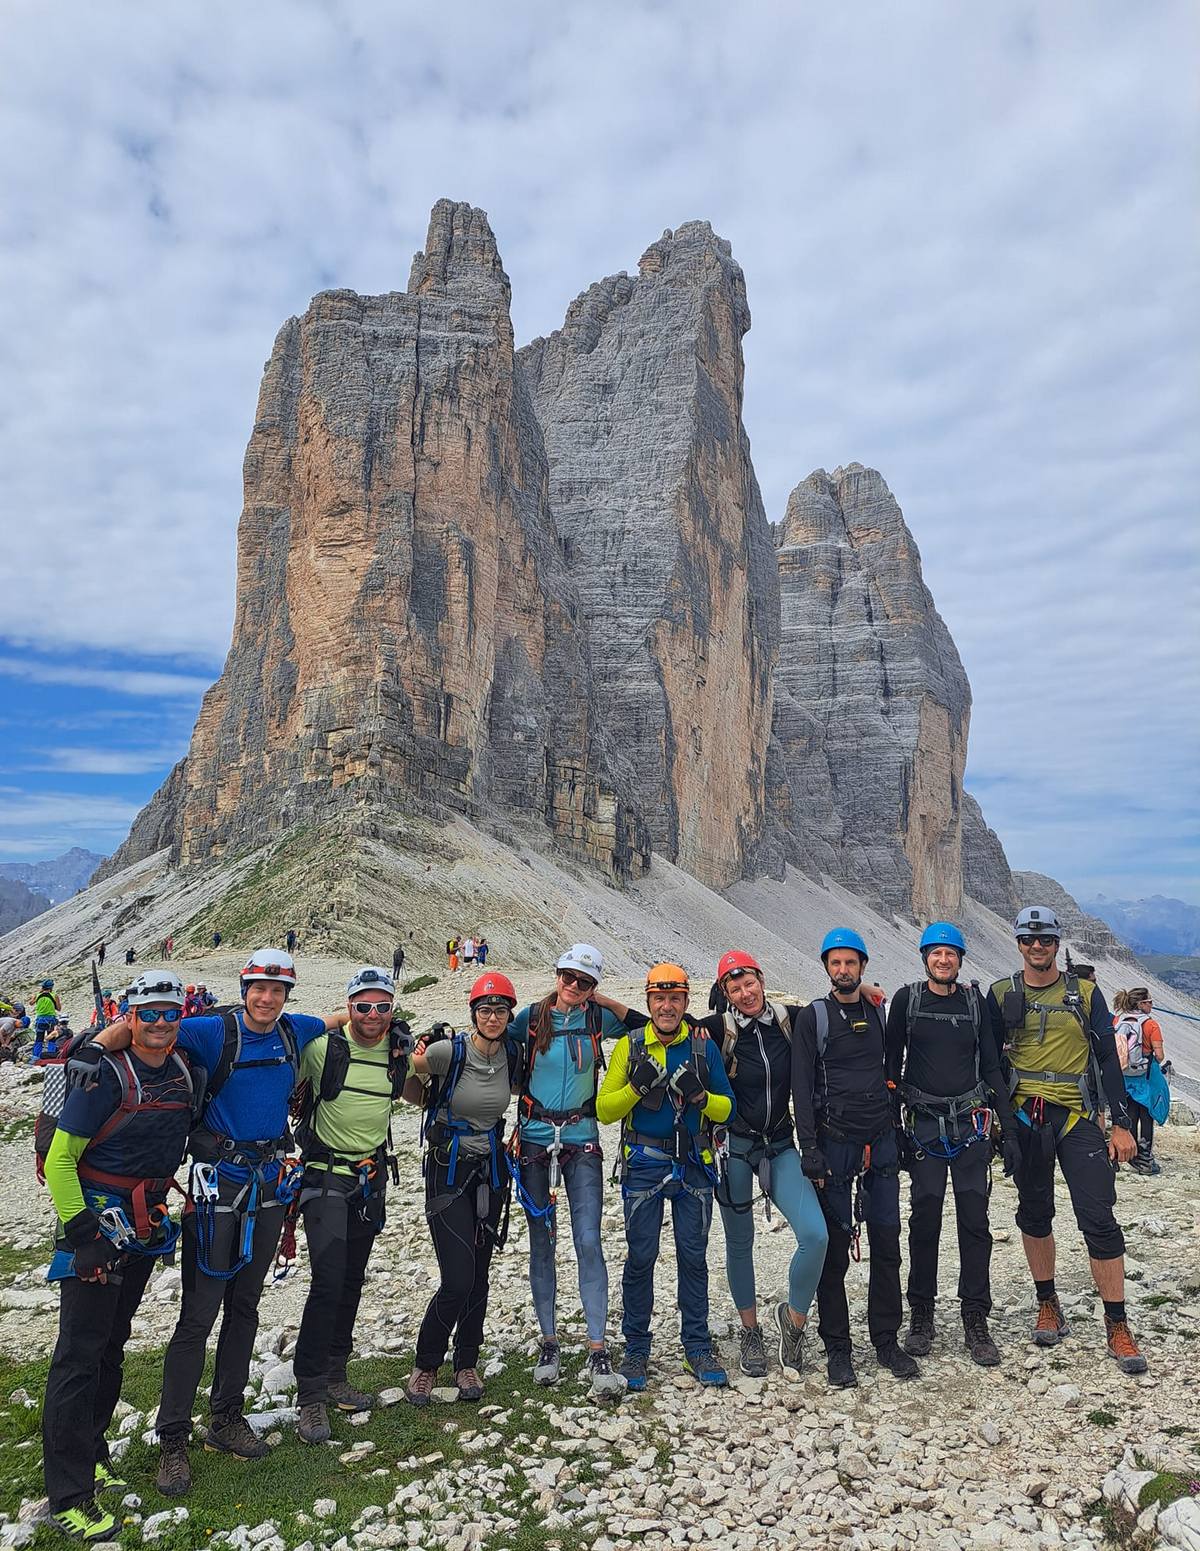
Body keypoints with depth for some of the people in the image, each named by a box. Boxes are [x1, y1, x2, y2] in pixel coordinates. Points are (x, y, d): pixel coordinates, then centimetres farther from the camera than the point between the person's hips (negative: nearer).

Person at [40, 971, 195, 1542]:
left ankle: (91, 1452, 35)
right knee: (81, 1352, -3)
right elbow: (60, 1158, -15)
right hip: (96, 1219, -6)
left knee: (113, 1343, 18)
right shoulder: (106, 1075, -18)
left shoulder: (182, 1073, 1)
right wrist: (81, 1230, -18)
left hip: (144, 1225, 7)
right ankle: (68, 1495, 6)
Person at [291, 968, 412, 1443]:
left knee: (352, 1281, 14)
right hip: (326, 1176, -5)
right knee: (328, 1283, -11)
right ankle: (311, 1396, 3)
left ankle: (334, 1377, 30)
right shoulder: (322, 1047, -17)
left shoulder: (397, 1050, -4)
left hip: (372, 1178, 5)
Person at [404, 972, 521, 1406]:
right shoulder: (449, 1051, -18)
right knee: (458, 1280, -7)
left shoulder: (513, 1055, -4)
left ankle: (466, 1363, 30)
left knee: (479, 1276, 11)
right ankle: (425, 1364, 16)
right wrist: (410, 1067, -20)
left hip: (491, 1170, 4)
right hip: (448, 1170, -4)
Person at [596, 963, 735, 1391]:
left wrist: (700, 1095, -15)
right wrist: (637, 1086, -18)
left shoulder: (704, 1046, 3)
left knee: (693, 1256, 8)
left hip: (695, 1165, 1)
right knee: (640, 1257, 4)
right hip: (644, 1165, -1)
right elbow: (604, 1110, -1)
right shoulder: (630, 1045, 0)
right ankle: (636, 1348, 19)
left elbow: (727, 1109, 5)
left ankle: (697, 1348, 21)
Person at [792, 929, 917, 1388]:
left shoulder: (879, 1014, 11)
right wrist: (809, 1148, -13)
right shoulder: (812, 1017, -3)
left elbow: (891, 1072, 19)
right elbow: (802, 1087, -6)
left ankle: (887, 1341, 21)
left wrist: (901, 1135, 16)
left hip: (881, 1143, 4)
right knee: (835, 1247, 2)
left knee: (887, 1244, 7)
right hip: (834, 1144, -4)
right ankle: (837, 1348, 14)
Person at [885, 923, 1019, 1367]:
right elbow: (891, 1066, 3)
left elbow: (992, 1069, 7)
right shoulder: (907, 1000, 0)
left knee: (975, 1222, 1)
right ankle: (921, 1315, 16)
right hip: (923, 1126, -1)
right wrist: (892, 1130, -1)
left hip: (971, 1126, 1)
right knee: (925, 1222, 2)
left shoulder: (977, 1003, 5)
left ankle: (976, 1321, 11)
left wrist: (1010, 1132, 3)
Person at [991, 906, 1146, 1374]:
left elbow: (1108, 1059, 4)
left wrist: (1122, 1123, -1)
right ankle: (1048, 1306, 26)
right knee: (1034, 1215, 10)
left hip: (1079, 1119, -1)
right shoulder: (1002, 994, 4)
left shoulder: (1085, 994, 4)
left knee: (1099, 1219, -5)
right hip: (1024, 1119, 1)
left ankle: (1117, 1326, 6)